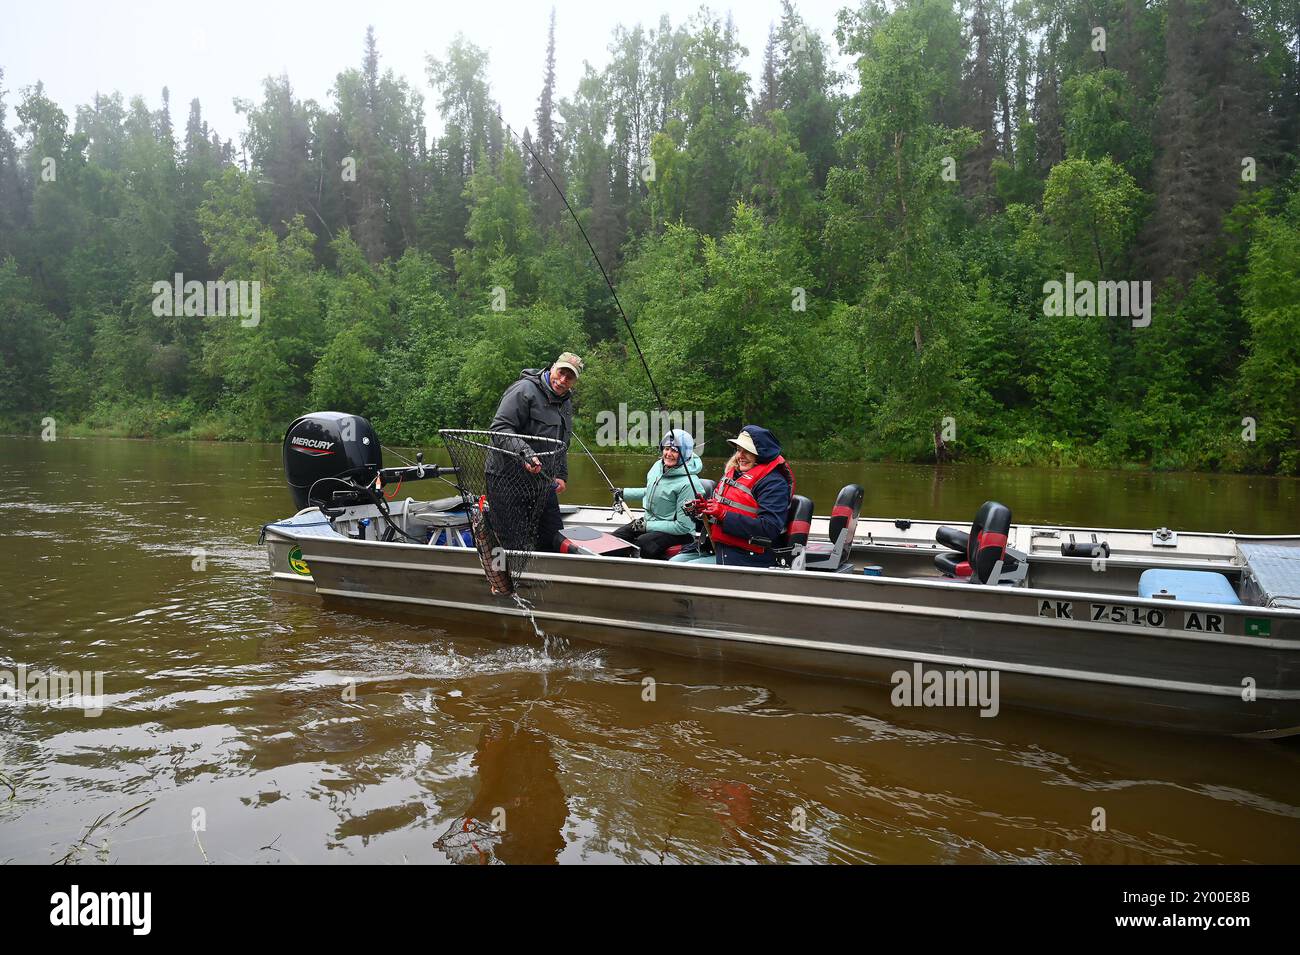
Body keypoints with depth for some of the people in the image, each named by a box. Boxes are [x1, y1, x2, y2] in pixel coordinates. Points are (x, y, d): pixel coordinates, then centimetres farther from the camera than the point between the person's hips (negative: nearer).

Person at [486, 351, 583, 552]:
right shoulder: (525, 390, -12)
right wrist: (524, 453, -33)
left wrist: (561, 476, 22)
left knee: (556, 542, 12)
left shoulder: (567, 404, 18)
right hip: (508, 481, -9)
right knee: (519, 548, -10)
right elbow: (499, 428, -21)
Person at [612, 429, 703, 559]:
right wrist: (624, 493, 21)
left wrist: (647, 526, -20)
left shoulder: (688, 484, -25)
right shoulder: (658, 466, -1)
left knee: (641, 543, -33)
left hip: (678, 533, -8)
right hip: (648, 522, 8)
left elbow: (683, 527, -23)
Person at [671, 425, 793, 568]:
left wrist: (724, 515, -25)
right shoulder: (734, 471, 14)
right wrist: (704, 508, 0)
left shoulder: (773, 483, -14)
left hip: (746, 558, -9)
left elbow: (769, 528, -25)